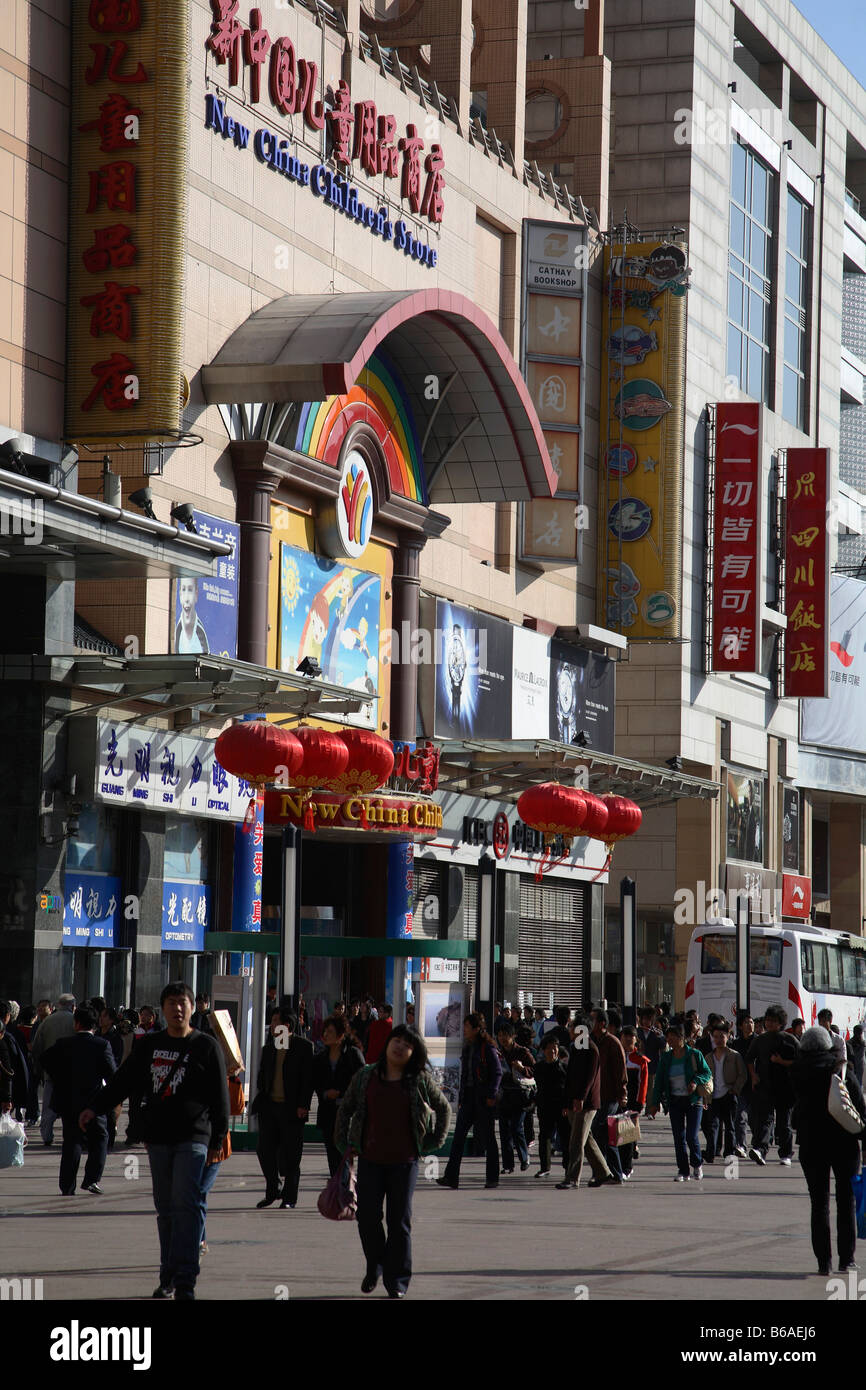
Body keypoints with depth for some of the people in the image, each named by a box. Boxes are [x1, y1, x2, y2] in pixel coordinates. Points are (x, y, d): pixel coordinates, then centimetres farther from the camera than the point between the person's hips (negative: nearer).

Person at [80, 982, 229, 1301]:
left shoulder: (206, 1047, 1)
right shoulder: (149, 1045, 12)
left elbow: (219, 1098, 1)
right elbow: (124, 1081, 13)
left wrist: (217, 1141, -2)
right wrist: (95, 1107, 1)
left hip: (193, 1138, -4)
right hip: (158, 1139, 4)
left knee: (185, 1204, -14)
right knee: (165, 1209, 7)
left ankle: (184, 1280, -17)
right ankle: (168, 1276, 14)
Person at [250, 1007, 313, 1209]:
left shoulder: (303, 1047, -3)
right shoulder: (268, 1048, 14)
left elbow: (308, 1079, -6)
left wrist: (303, 1105, -12)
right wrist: (260, 1099, 4)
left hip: (291, 1109, -5)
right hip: (269, 1107, 5)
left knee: (290, 1155, 0)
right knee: (266, 1151, 4)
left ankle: (289, 1198, 8)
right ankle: (272, 1192, 20)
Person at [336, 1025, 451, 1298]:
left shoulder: (420, 1081, 1)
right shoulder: (365, 1077, 5)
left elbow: (443, 1108, 13)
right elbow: (345, 1109, 16)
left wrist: (433, 1141, 8)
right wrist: (343, 1142, 10)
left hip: (404, 1161, -1)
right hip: (370, 1160, 1)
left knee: (399, 1221, 0)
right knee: (367, 1217, 0)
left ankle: (397, 1281, 6)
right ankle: (374, 1267, 24)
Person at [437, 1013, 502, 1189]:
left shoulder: (488, 1049, -8)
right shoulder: (467, 1048, 14)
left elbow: (497, 1073, -10)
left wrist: (491, 1095, -16)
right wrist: (461, 1098, 17)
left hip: (483, 1097, -7)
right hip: (468, 1096, 7)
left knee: (488, 1137, 2)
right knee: (458, 1136, -3)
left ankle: (492, 1178, 11)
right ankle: (451, 1177, -6)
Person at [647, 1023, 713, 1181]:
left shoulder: (695, 1055, -3)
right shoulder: (665, 1058, 7)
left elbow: (707, 1073, 0)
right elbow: (659, 1081, 9)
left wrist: (696, 1081, -19)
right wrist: (655, 1103, 3)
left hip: (693, 1100, -3)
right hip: (675, 1101, 3)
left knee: (691, 1136, -10)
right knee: (679, 1137, 1)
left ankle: (697, 1164, 16)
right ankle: (683, 1171, 7)